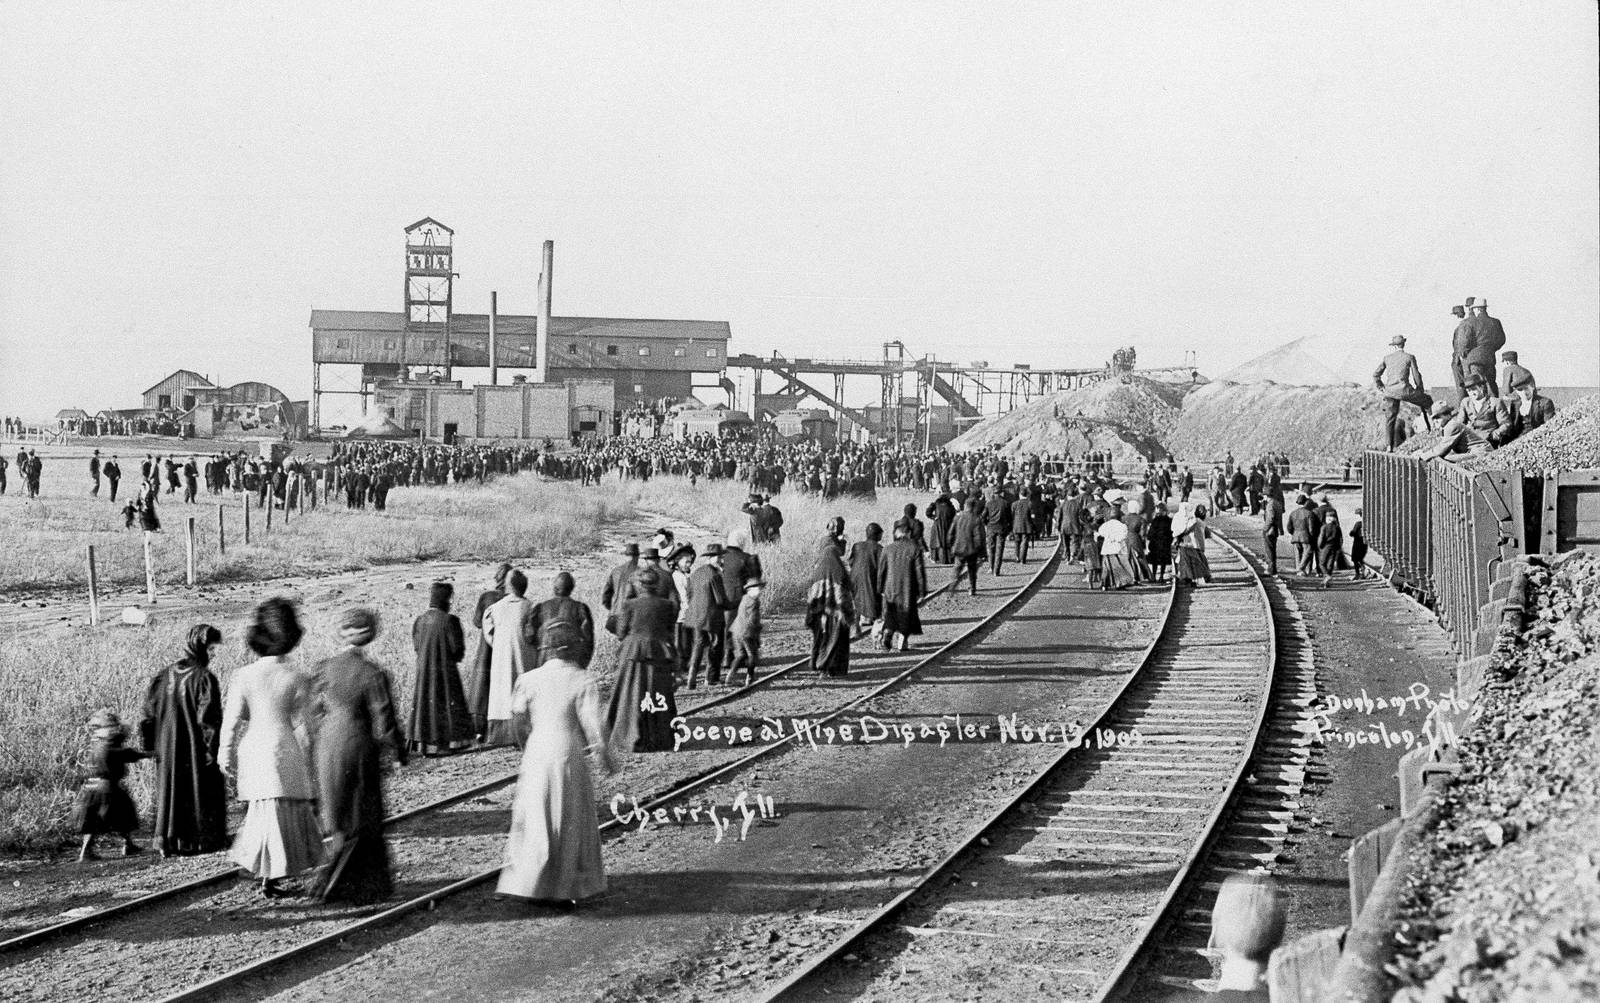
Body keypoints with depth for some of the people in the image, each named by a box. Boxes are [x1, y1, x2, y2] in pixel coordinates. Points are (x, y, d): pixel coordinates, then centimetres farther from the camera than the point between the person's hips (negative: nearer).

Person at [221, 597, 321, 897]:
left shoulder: (244, 676, -3)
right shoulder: (297, 679, -10)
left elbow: (231, 720, 0)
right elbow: (303, 724, -6)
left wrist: (226, 755, 11)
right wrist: (311, 759, 5)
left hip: (253, 752, 3)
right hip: (285, 754, -3)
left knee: (263, 809, 20)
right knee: (284, 810, 6)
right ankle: (269, 876, 5)